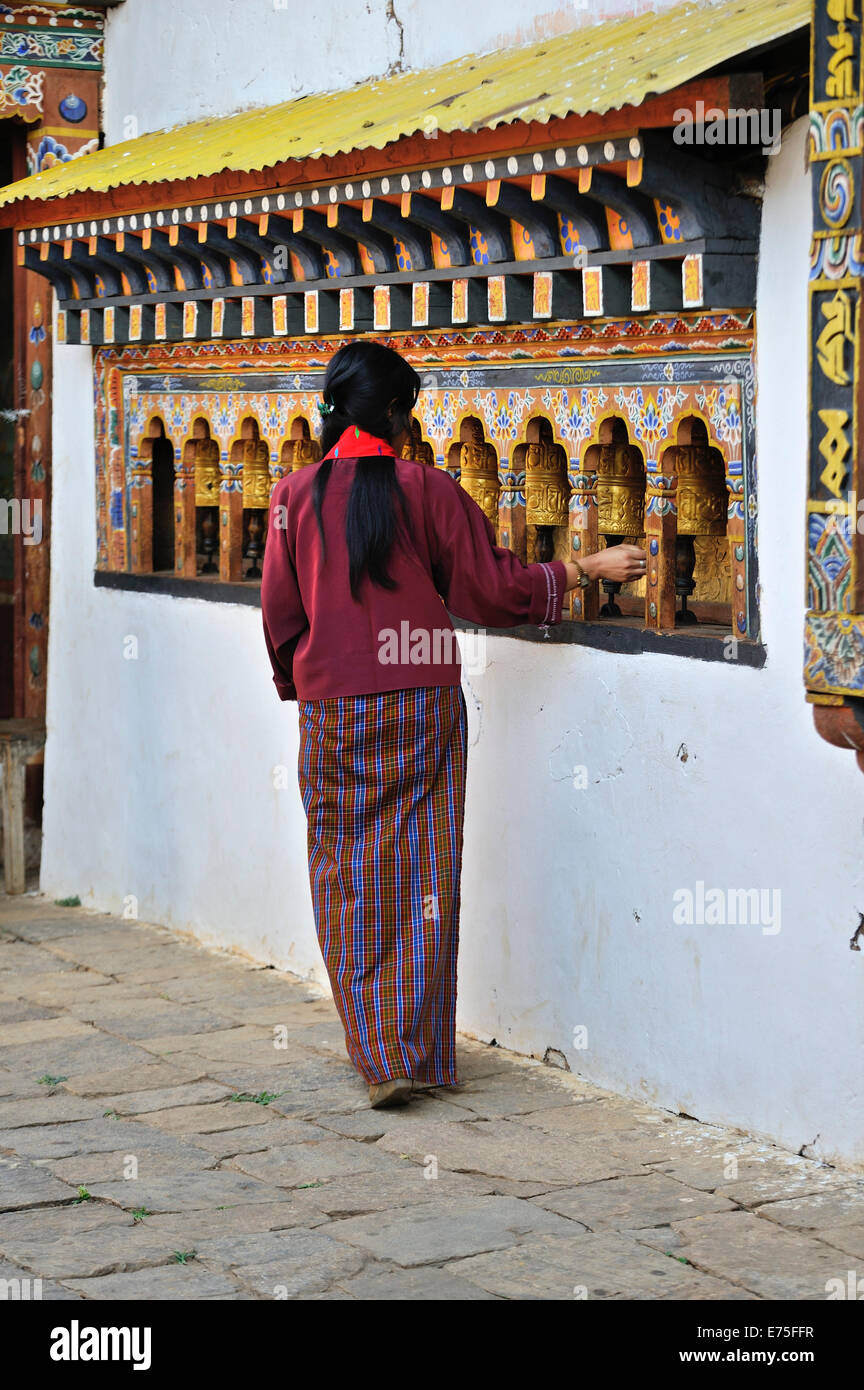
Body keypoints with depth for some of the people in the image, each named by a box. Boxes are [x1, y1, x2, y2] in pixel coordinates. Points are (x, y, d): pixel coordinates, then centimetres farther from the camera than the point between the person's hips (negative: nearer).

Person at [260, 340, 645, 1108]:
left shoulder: (297, 495, -1)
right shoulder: (427, 490, -7)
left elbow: (280, 612, 5)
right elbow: (493, 585, -2)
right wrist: (586, 568, 10)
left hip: (332, 708, 1)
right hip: (422, 708, -1)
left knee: (350, 879, 9)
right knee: (420, 876, 6)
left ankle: (378, 1054, 7)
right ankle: (418, 1051, 7)